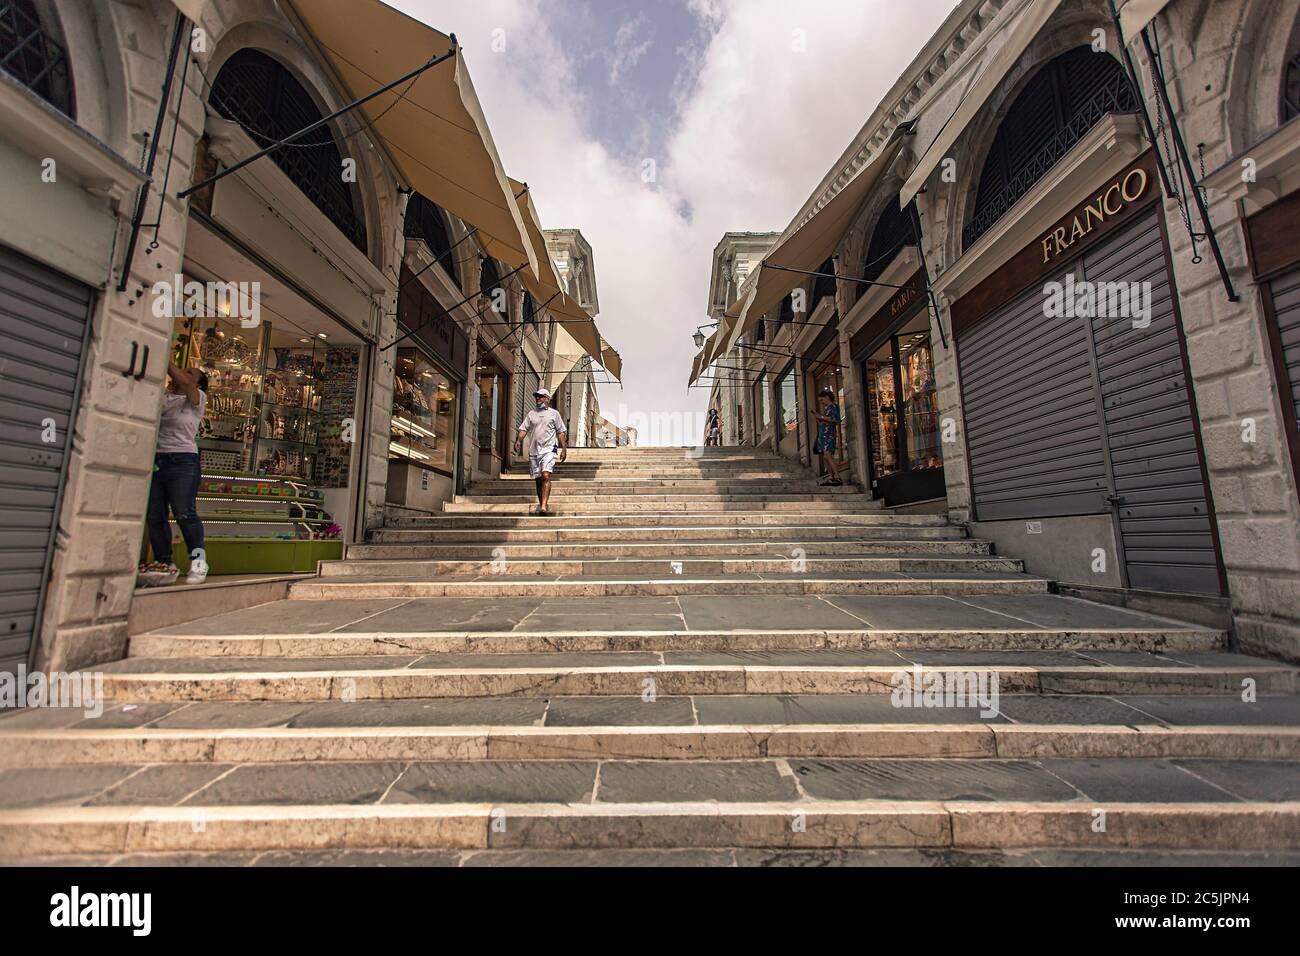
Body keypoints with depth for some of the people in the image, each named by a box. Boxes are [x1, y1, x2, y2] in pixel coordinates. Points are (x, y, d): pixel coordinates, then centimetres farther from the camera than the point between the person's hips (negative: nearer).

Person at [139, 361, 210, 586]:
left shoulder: (197, 398, 3)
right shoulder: (163, 396, 18)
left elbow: (183, 382, -14)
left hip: (182, 461, -5)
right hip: (155, 460, 5)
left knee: (185, 514, -12)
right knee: (154, 517, 2)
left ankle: (198, 560, -6)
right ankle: (164, 563, 8)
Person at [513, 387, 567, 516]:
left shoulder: (554, 413, 8)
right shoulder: (531, 413, 16)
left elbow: (561, 432, 8)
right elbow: (523, 429, 9)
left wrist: (564, 449, 1)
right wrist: (518, 441, -10)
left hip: (548, 449, -4)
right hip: (533, 451, 4)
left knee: (546, 476, -19)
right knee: (538, 479, 8)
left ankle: (544, 506, -25)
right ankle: (541, 504, 19)